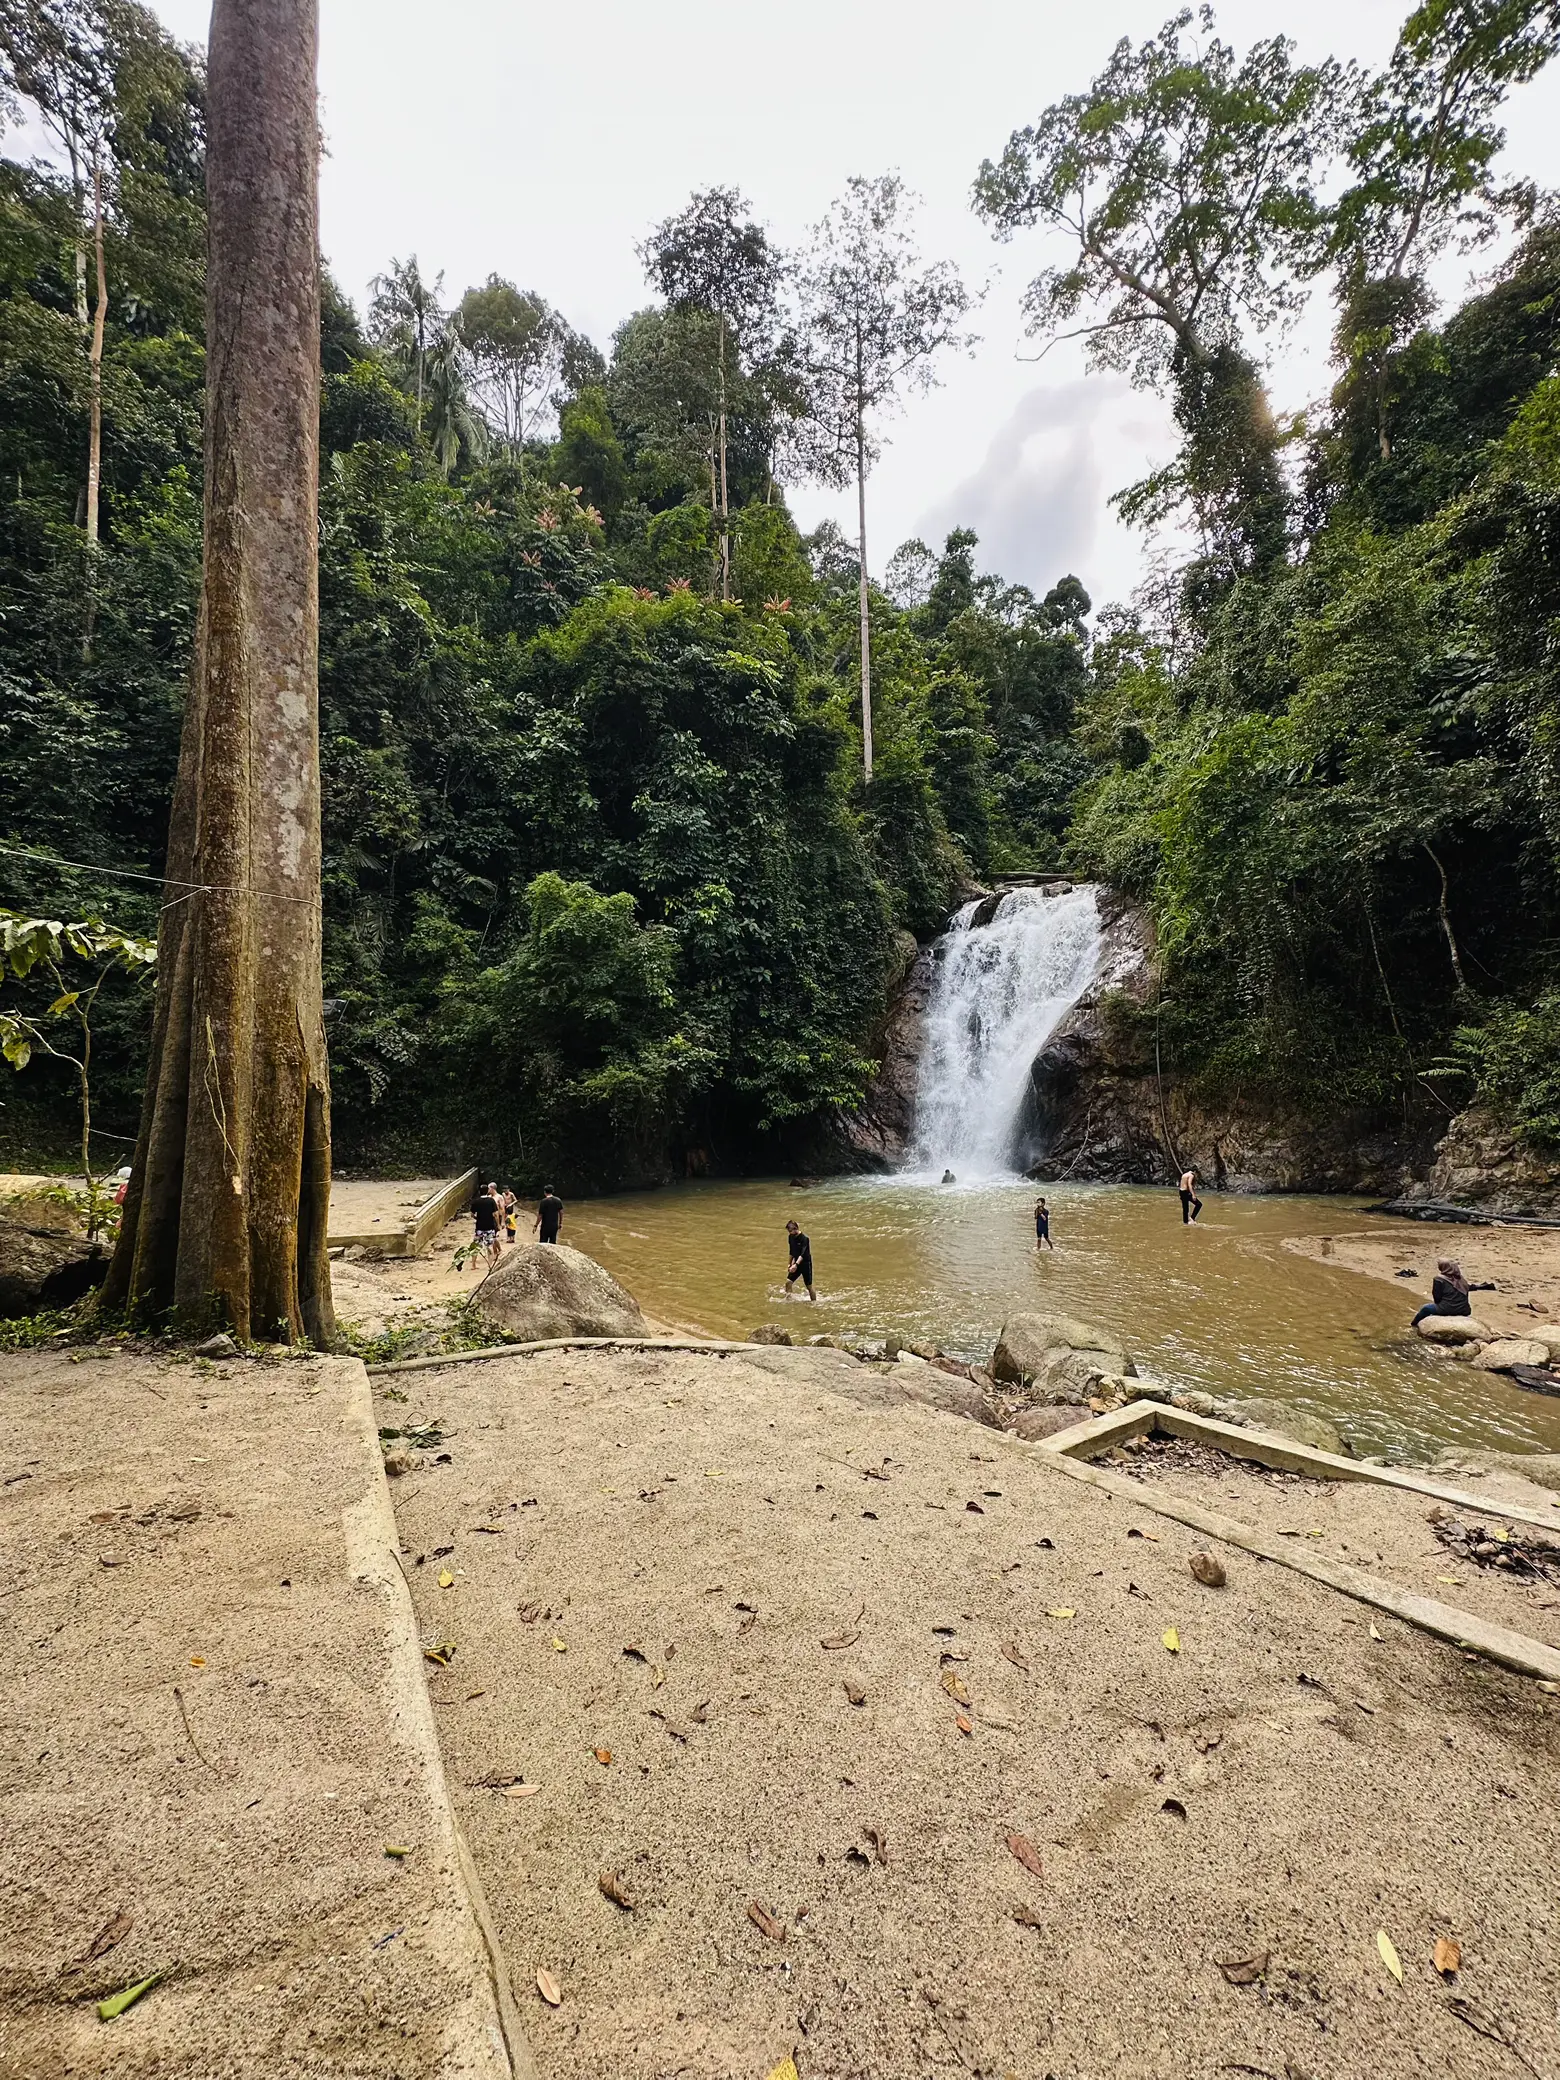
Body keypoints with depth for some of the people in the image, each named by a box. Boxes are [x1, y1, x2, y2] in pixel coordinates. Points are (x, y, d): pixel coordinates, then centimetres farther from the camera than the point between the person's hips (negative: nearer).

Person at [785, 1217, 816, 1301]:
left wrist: (796, 1264, -45)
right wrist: (790, 1263, 18)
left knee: (809, 1287, 1)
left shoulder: (804, 1238, -21)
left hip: (806, 1263, -6)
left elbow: (802, 1254, -33)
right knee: (788, 1282, -8)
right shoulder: (790, 1237, 2)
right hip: (796, 1263, 6)